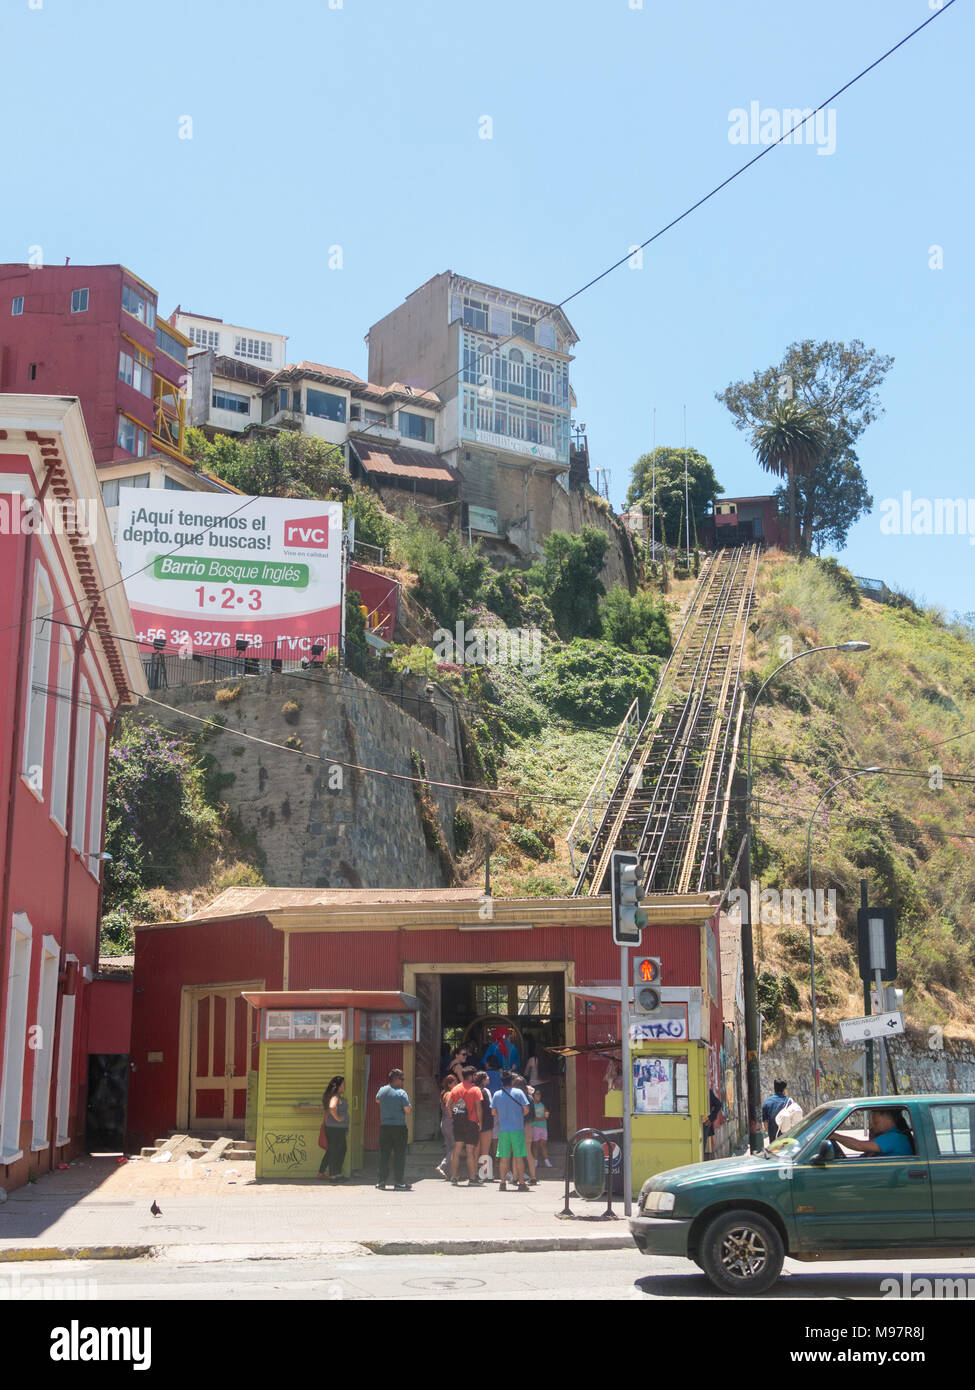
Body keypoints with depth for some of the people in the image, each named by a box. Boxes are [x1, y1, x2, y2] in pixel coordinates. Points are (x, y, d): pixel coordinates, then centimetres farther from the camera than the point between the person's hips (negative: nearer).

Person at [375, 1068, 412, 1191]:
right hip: (399, 1127, -4)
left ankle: (382, 1181, 12)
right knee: (399, 1155, 2)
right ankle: (399, 1182, 2)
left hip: (384, 1127, 4)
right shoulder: (401, 1093, -12)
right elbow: (408, 1111, -15)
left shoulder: (382, 1090, 3)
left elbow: (377, 1099, 26)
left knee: (384, 1154, 10)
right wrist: (410, 1109, 8)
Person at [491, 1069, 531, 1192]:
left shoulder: (497, 1094, 3)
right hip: (517, 1129, -2)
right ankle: (521, 1183, 3)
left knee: (504, 1158, 6)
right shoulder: (518, 1092, -5)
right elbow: (526, 1109, -6)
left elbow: (494, 1112, 8)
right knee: (519, 1157, 3)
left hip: (503, 1130, 2)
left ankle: (502, 1183, 7)